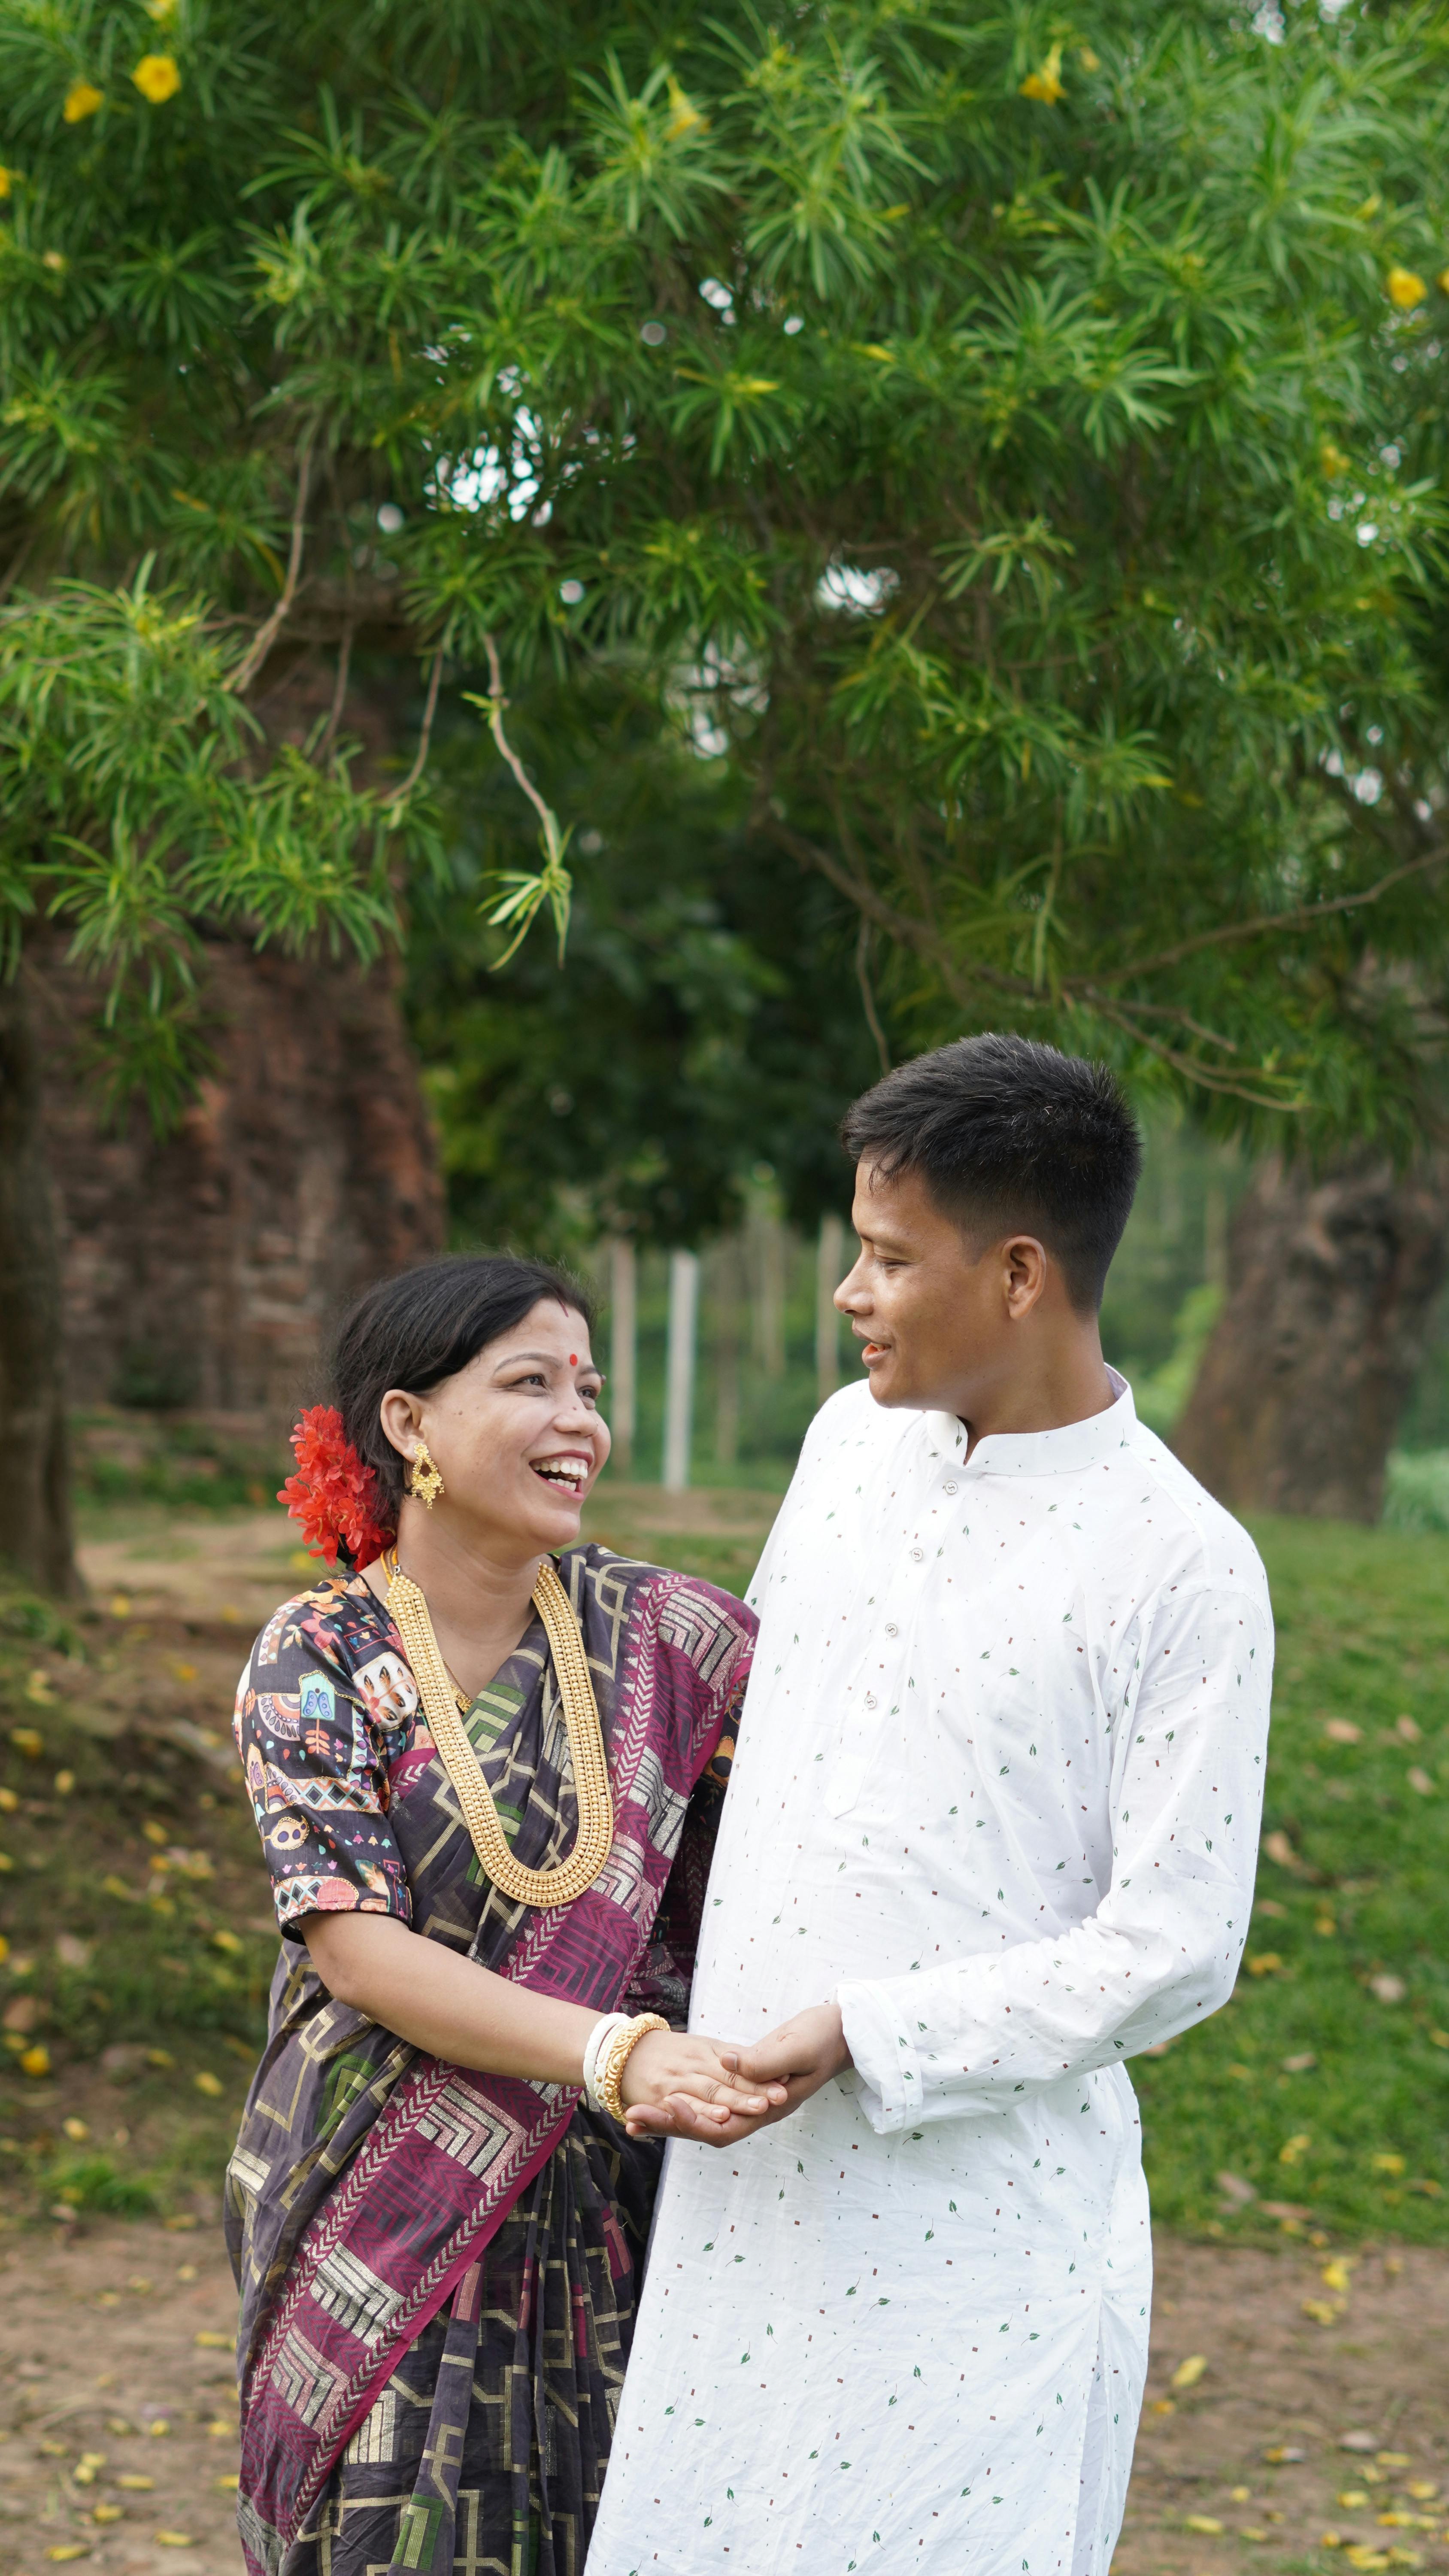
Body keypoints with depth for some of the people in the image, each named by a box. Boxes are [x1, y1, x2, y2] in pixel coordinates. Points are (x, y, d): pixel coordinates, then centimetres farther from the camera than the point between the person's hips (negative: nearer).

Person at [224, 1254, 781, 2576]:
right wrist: (616, 2054, -27)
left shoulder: (665, 1632, 0)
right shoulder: (315, 1660, -6)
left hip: (608, 2213, 2)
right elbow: (357, 1949, -16)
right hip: (389, 2206, -2)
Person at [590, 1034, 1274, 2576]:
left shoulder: (1184, 1568, -13)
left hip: (981, 2213, -6)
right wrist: (680, 2036, 18)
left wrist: (865, 2040, -19)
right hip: (747, 2178, 6)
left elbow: (1173, 1948, -13)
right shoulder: (852, 1439, 7)